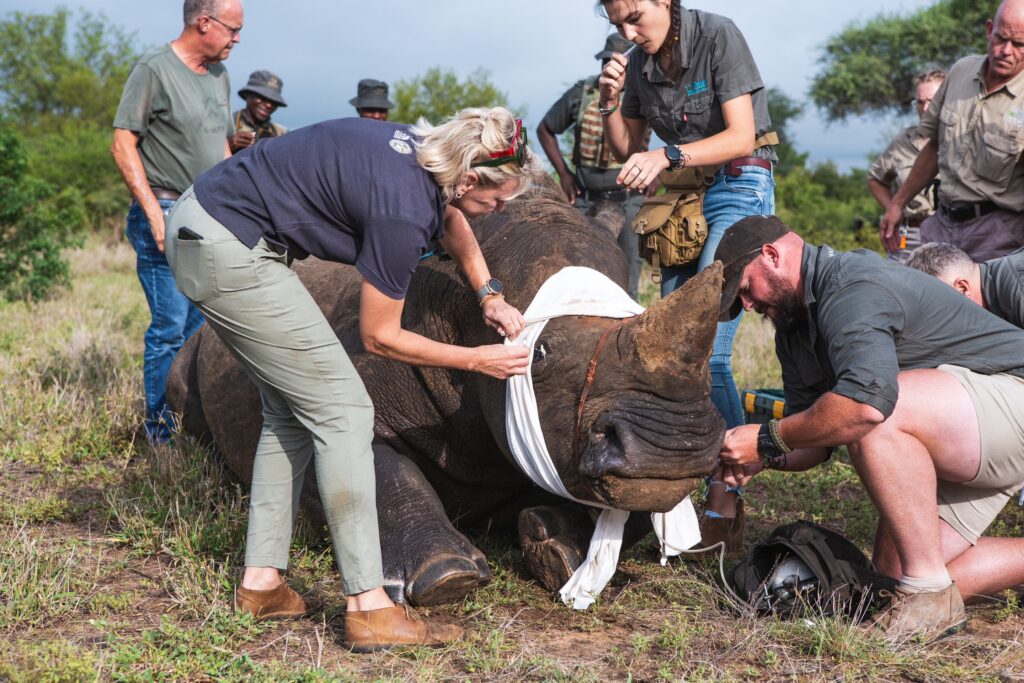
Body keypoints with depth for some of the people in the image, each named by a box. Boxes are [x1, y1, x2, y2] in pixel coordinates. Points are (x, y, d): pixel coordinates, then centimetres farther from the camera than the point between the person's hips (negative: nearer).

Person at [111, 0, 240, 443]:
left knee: (206, 322, 8)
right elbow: (123, 145, -12)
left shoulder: (219, 75, 14)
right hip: (167, 215, -7)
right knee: (171, 328, -6)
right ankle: (160, 432, 6)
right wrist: (156, 215, -18)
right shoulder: (155, 69, -9)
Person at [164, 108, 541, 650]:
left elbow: (451, 220, 29)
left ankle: (261, 584, 18)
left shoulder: (423, 150, 4)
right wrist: (477, 360, -2)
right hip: (228, 252, -10)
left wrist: (489, 295, 21)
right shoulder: (402, 212, -22)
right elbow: (380, 337, -9)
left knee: (291, 413, 14)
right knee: (342, 412, -7)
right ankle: (369, 609, -6)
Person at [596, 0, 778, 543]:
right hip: (685, 198, 7)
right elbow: (626, 151, 13)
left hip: (739, 189, -7)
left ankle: (724, 508, -13)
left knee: (706, 351, -17)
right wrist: (610, 103, -6)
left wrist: (667, 156, -29)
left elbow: (740, 136, -17)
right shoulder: (639, 62, 7)